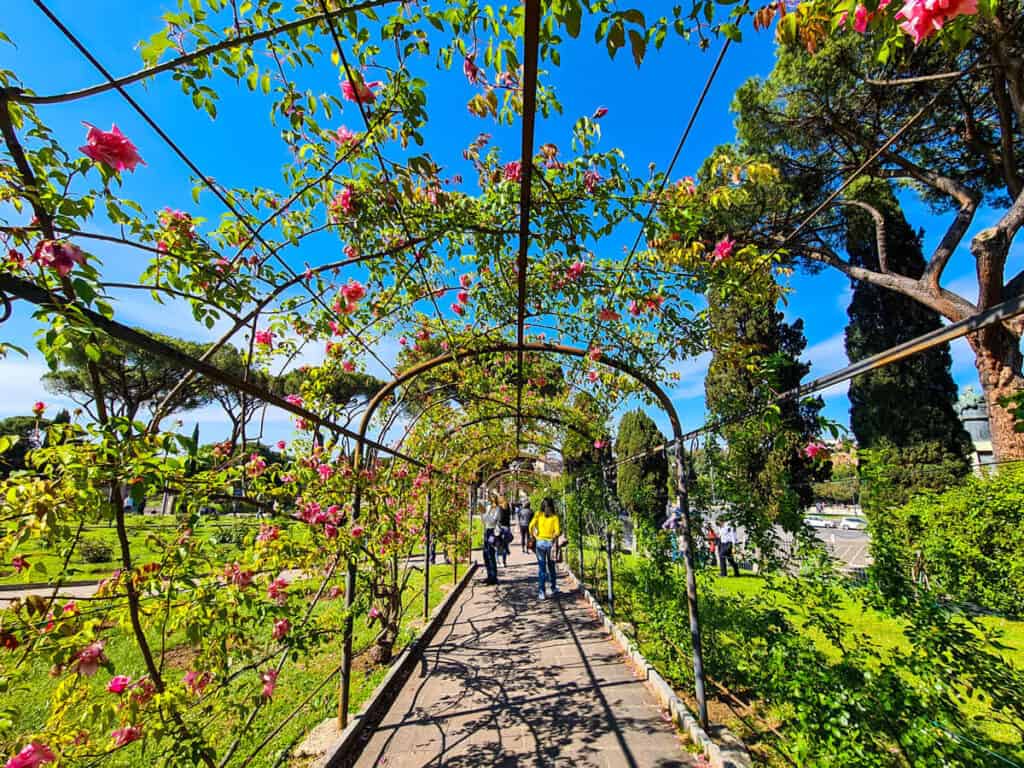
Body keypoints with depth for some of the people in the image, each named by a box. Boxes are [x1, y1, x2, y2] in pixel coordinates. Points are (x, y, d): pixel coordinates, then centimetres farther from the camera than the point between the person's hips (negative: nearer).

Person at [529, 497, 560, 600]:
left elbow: (531, 526, -10)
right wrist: (553, 537, 2)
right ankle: (553, 588, 30)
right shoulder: (555, 517, -4)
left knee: (541, 567, 5)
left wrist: (534, 536, 3)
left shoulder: (538, 514, -3)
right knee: (551, 566, 18)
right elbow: (557, 532, -12)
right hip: (550, 543, 1)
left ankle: (541, 592, 2)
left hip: (540, 542, 0)